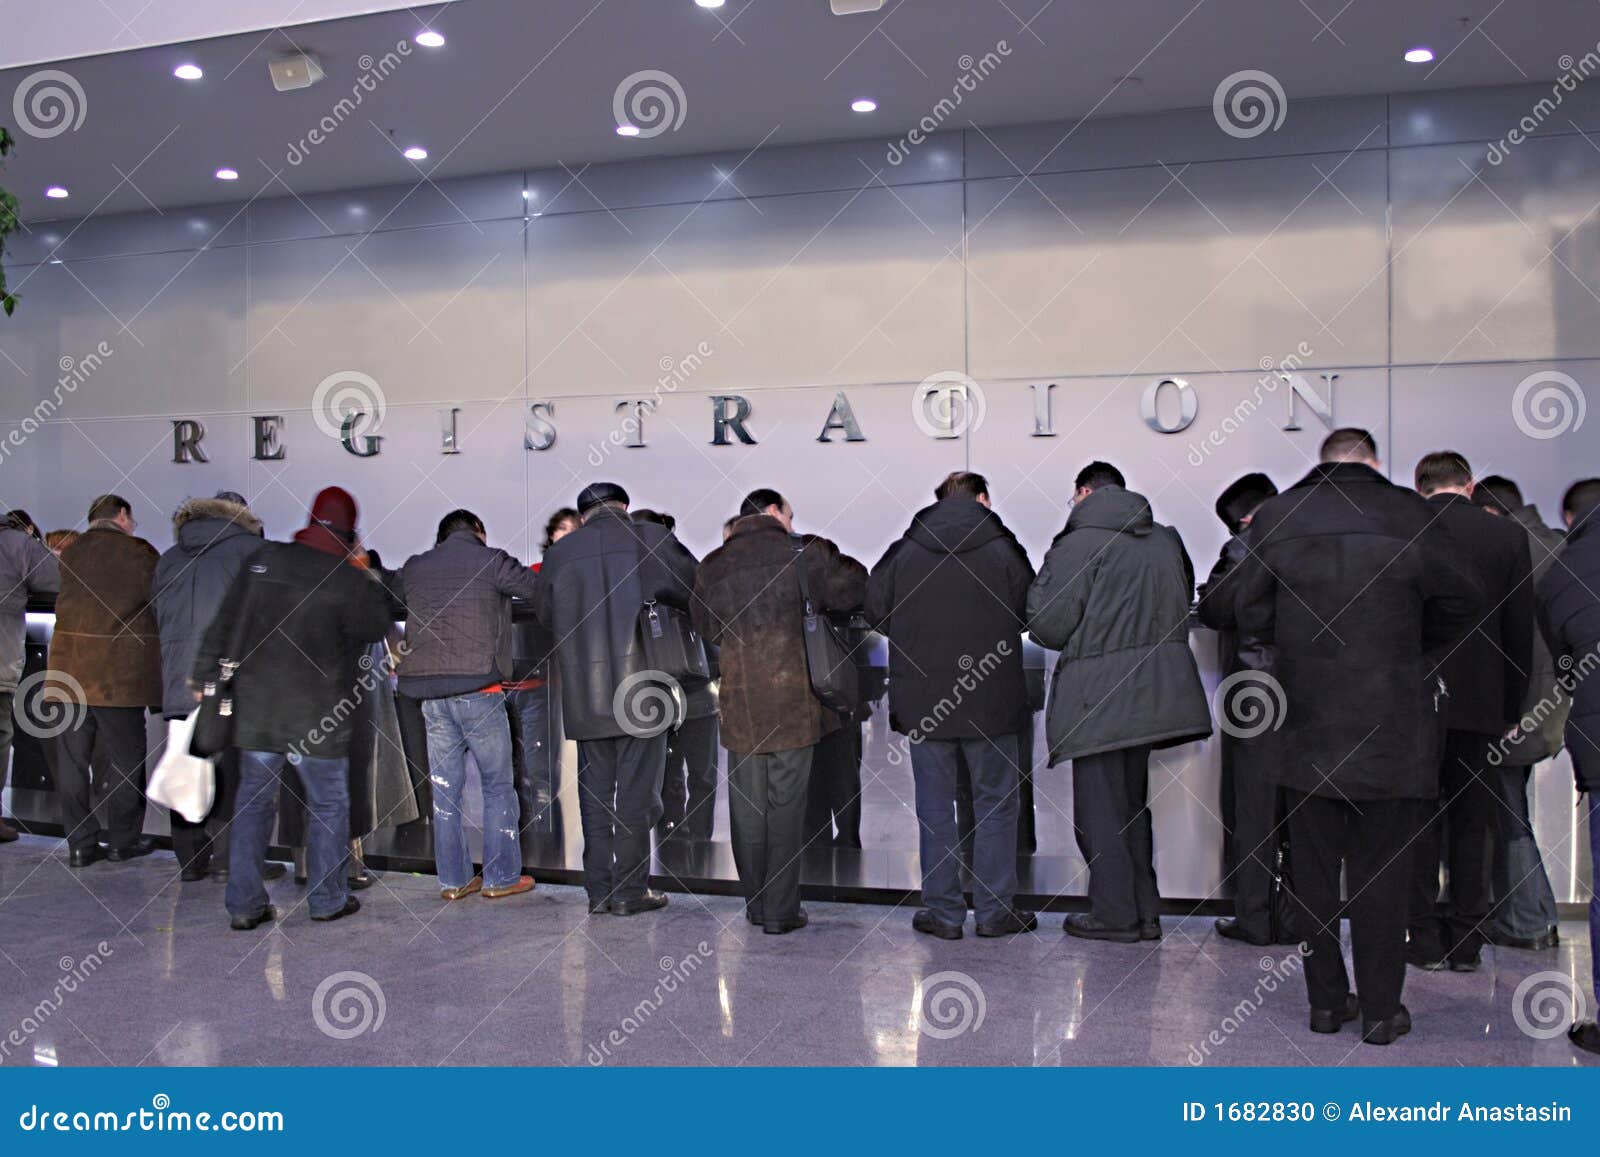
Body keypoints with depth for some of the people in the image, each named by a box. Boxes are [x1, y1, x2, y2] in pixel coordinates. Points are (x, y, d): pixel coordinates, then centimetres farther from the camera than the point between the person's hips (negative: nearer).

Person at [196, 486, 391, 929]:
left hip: (256, 707, 4)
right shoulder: (348, 579, -12)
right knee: (329, 803, 12)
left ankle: (244, 904, 15)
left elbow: (224, 622, 5)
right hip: (318, 717, -4)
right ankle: (328, 899, 18)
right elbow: (378, 628, 2)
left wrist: (204, 673, 14)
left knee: (254, 799, 13)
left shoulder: (264, 559, 1)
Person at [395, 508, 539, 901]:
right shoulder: (490, 561, -3)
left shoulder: (414, 568, 12)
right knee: (498, 785, 6)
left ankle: (453, 880, 15)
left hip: (430, 693, 5)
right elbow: (538, 588, -2)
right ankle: (501, 877, 9)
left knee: (445, 788, 10)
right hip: (477, 688, -5)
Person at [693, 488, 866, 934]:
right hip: (791, 702, -3)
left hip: (739, 705, 4)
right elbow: (853, 589, 2)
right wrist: (831, 558, 17)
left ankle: (755, 905, 22)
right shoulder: (802, 554, -3)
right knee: (786, 808, 3)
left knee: (747, 809, 12)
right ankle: (781, 910, 6)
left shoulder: (711, 567, 9)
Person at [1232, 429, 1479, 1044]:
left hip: (1307, 723, 2)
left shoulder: (1275, 517, -3)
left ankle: (1326, 1000, 20)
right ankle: (1380, 1010, 15)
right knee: (1381, 871, 8)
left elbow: (1252, 614, 0)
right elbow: (1458, 605, 0)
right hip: (1391, 723, -1)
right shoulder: (1407, 514, -7)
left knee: (1314, 867, 12)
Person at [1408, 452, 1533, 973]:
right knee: (1473, 823, 10)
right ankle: (1465, 942, 15)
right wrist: (1512, 708, 8)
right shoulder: (1508, 535, -1)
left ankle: (1425, 938, 11)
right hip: (1482, 702, 1)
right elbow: (1521, 630, 2)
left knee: (1419, 820, 7)